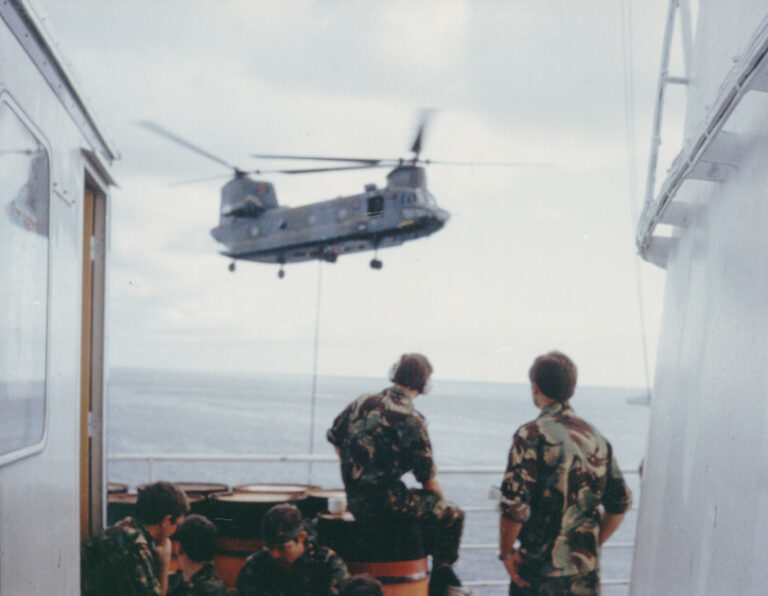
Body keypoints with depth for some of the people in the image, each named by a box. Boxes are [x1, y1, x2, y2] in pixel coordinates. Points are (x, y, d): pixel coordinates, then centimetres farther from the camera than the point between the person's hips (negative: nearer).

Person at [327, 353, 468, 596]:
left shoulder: (363, 402, 3)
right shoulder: (412, 421, -14)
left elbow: (334, 437, 17)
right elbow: (429, 477, -10)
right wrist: (441, 503, 10)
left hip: (355, 501, 7)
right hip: (386, 501, -7)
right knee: (452, 516, 7)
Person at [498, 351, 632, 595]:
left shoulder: (532, 435, -13)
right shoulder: (595, 436, 7)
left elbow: (515, 504, -19)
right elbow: (620, 503, 12)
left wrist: (506, 552, -6)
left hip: (540, 569, -5)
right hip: (586, 569, 5)